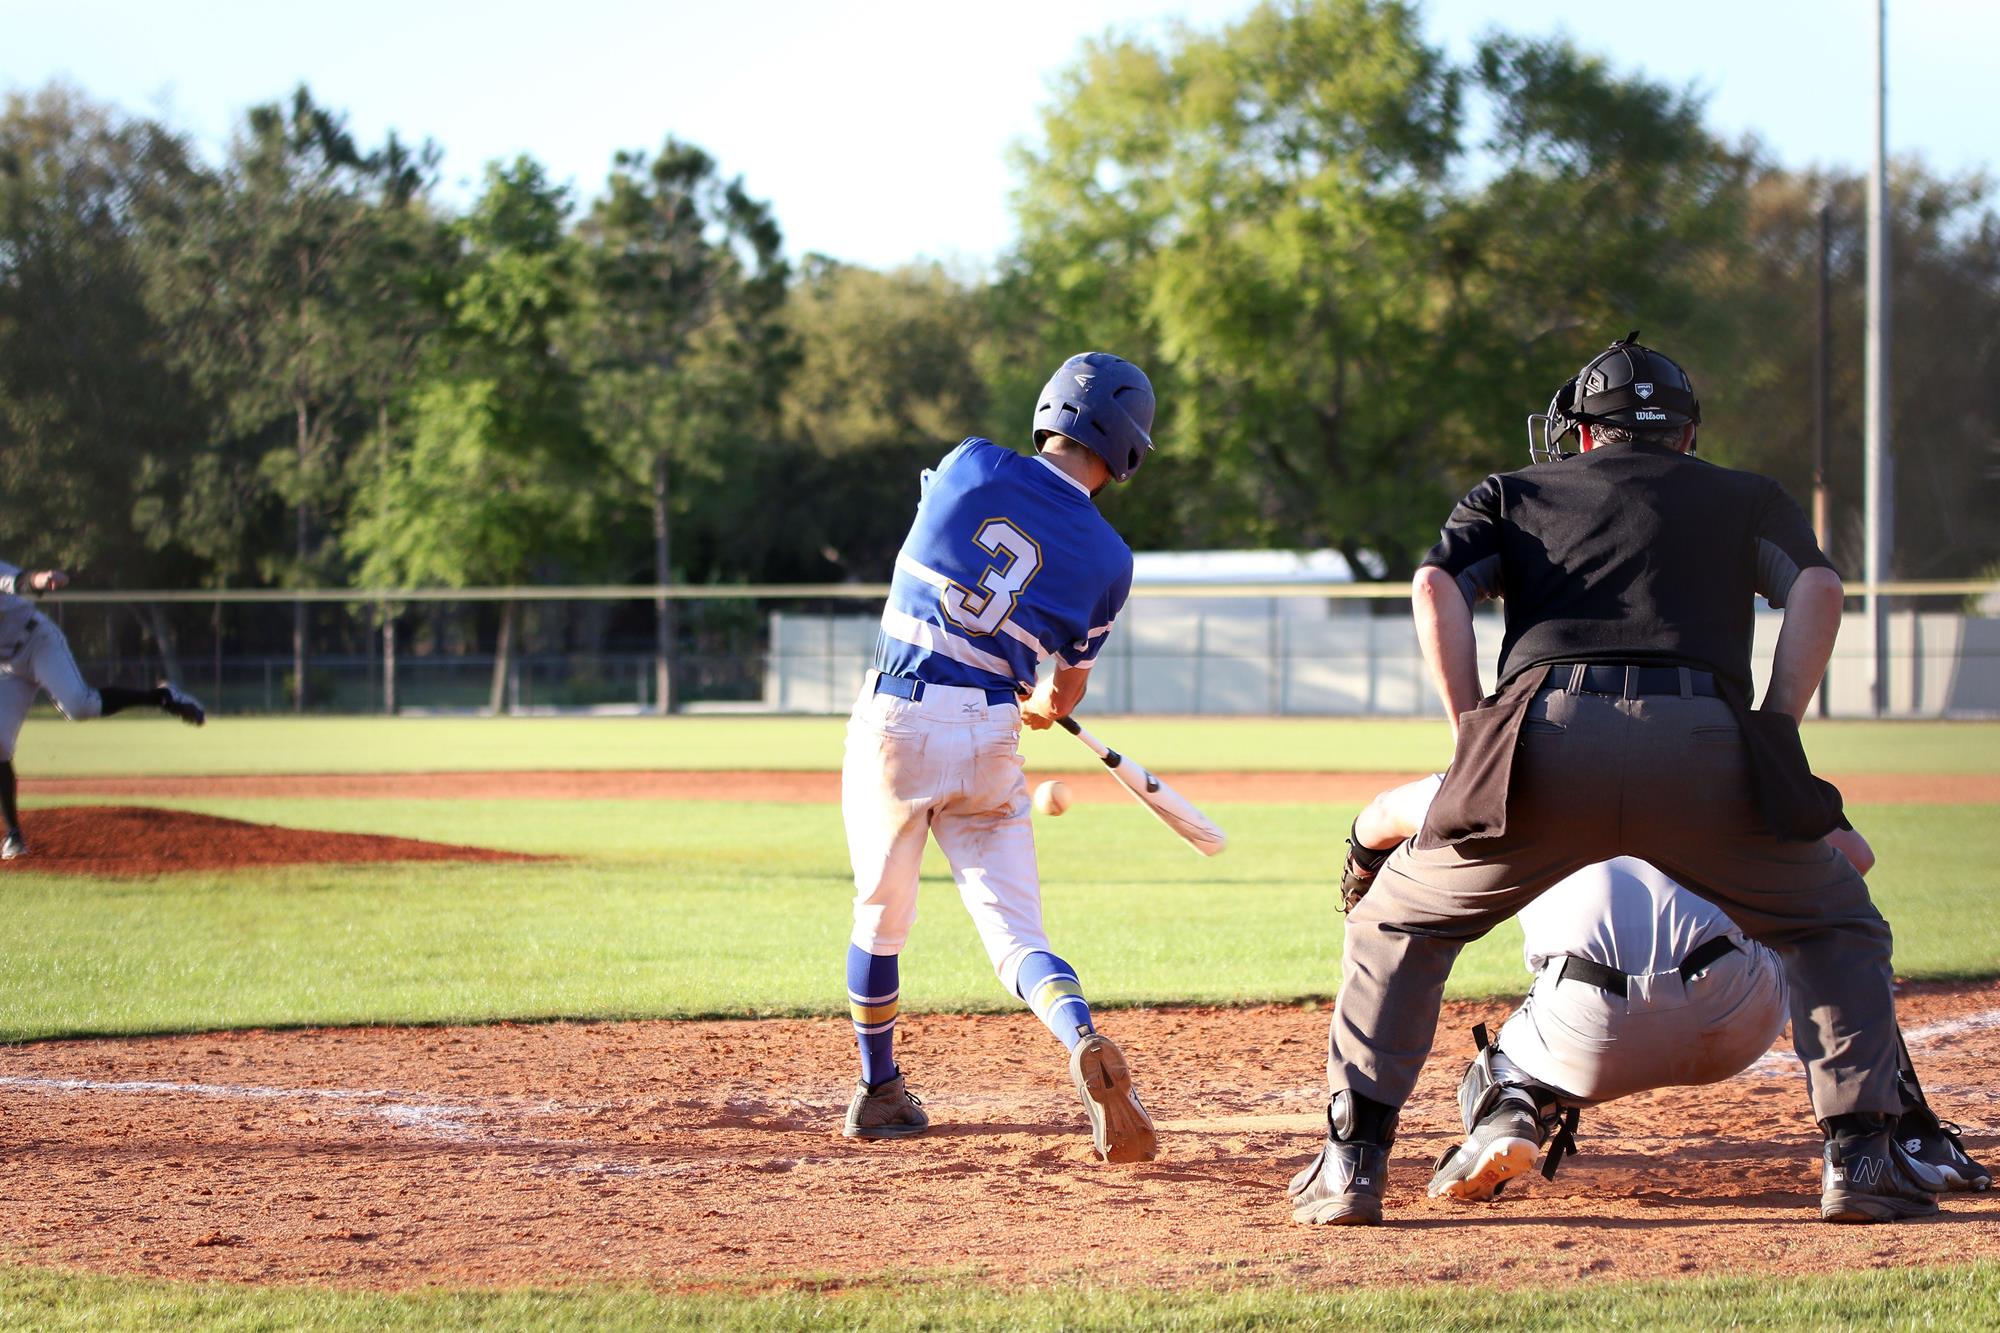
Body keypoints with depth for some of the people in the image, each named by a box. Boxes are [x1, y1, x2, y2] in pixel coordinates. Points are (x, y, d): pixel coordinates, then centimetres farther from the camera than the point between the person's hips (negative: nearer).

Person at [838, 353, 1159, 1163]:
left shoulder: (970, 465, 0)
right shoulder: (1106, 558, -1)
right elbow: (1065, 693, 9)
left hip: (894, 717, 1)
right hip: (988, 736, -1)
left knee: (881, 915, 18)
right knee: (1015, 933, 1)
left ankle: (879, 1094, 30)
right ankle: (1085, 1040, -27)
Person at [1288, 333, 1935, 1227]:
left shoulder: (1515, 495, 29)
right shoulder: (1749, 499, 30)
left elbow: (1437, 588, 10)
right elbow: (1817, 588, 10)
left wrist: (1474, 738, 11)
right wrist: (1773, 735, 9)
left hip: (1548, 740, 0)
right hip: (1704, 745, 0)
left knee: (1397, 923, 23)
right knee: (1836, 927, 23)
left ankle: (1353, 1162, 12)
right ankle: (1860, 1158, 8)